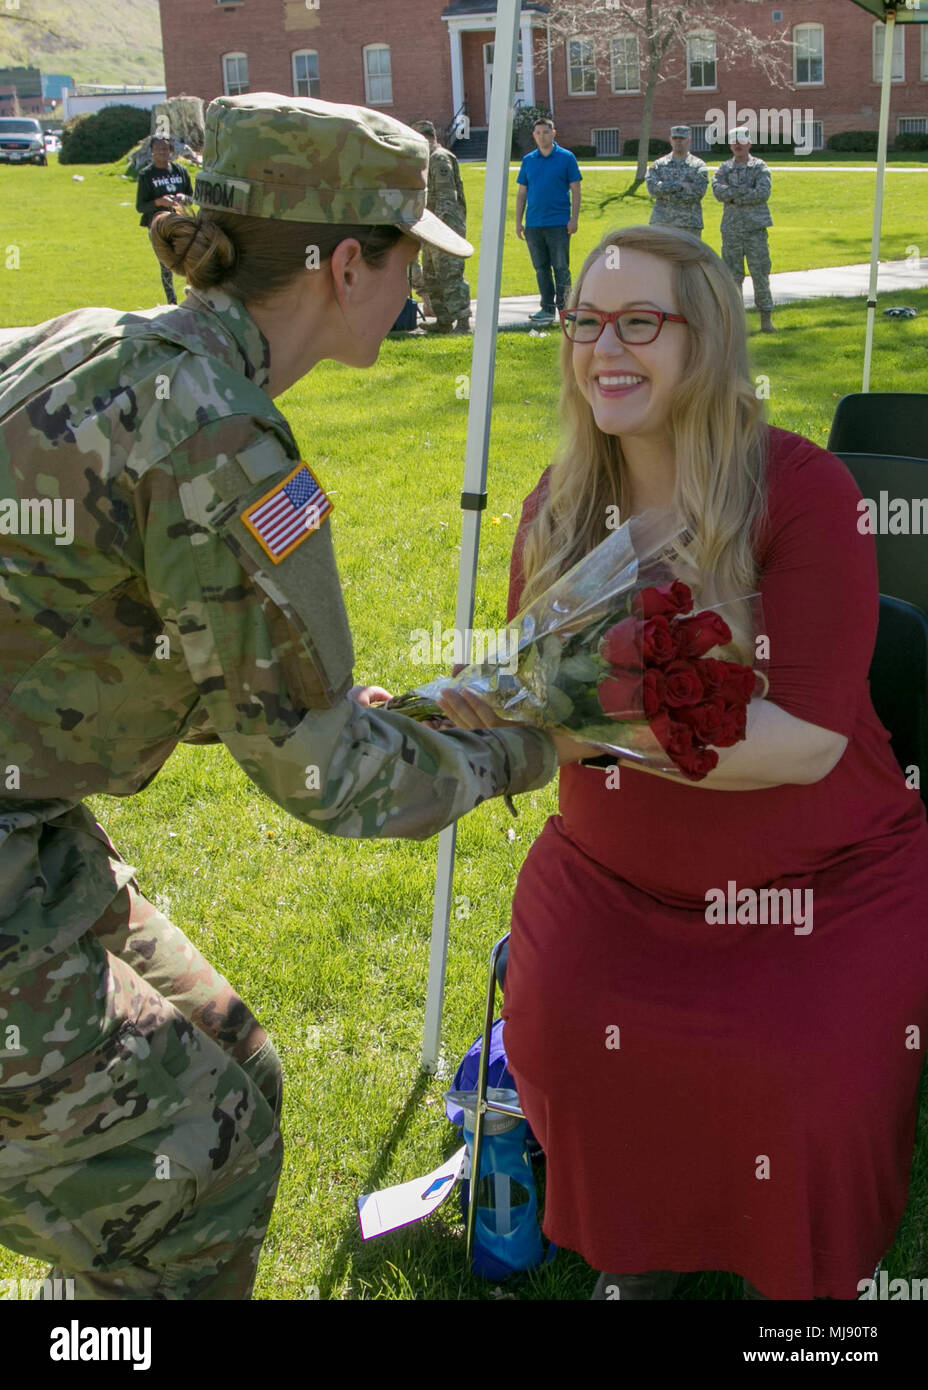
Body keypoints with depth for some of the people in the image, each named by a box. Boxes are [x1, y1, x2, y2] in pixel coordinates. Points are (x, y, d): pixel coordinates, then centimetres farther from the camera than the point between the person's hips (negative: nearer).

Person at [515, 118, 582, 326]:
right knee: (541, 269, 7)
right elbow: (521, 193, 13)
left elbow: (575, 190, 1)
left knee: (561, 268, -3)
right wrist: (518, 222, 7)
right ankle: (547, 309, 14)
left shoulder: (566, 158, 1)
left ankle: (565, 308, 4)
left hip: (559, 223, -4)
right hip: (533, 224, 4)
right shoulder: (528, 160, 10)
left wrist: (574, 219, -8)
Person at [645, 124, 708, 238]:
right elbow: (652, 187, -8)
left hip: (689, 225, -1)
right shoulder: (659, 164, 9)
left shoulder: (699, 165, 4)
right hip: (661, 223, 1)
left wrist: (669, 196, -12)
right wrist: (680, 185, -14)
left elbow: (698, 191, -11)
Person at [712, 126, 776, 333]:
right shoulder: (724, 168, 10)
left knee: (760, 273, -3)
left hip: (755, 227, -2)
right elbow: (718, 191, -8)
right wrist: (747, 190, -13)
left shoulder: (760, 167, 4)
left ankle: (766, 318, 2)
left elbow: (763, 193, -11)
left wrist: (735, 197, -10)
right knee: (732, 275, 3)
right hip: (731, 228, 2)